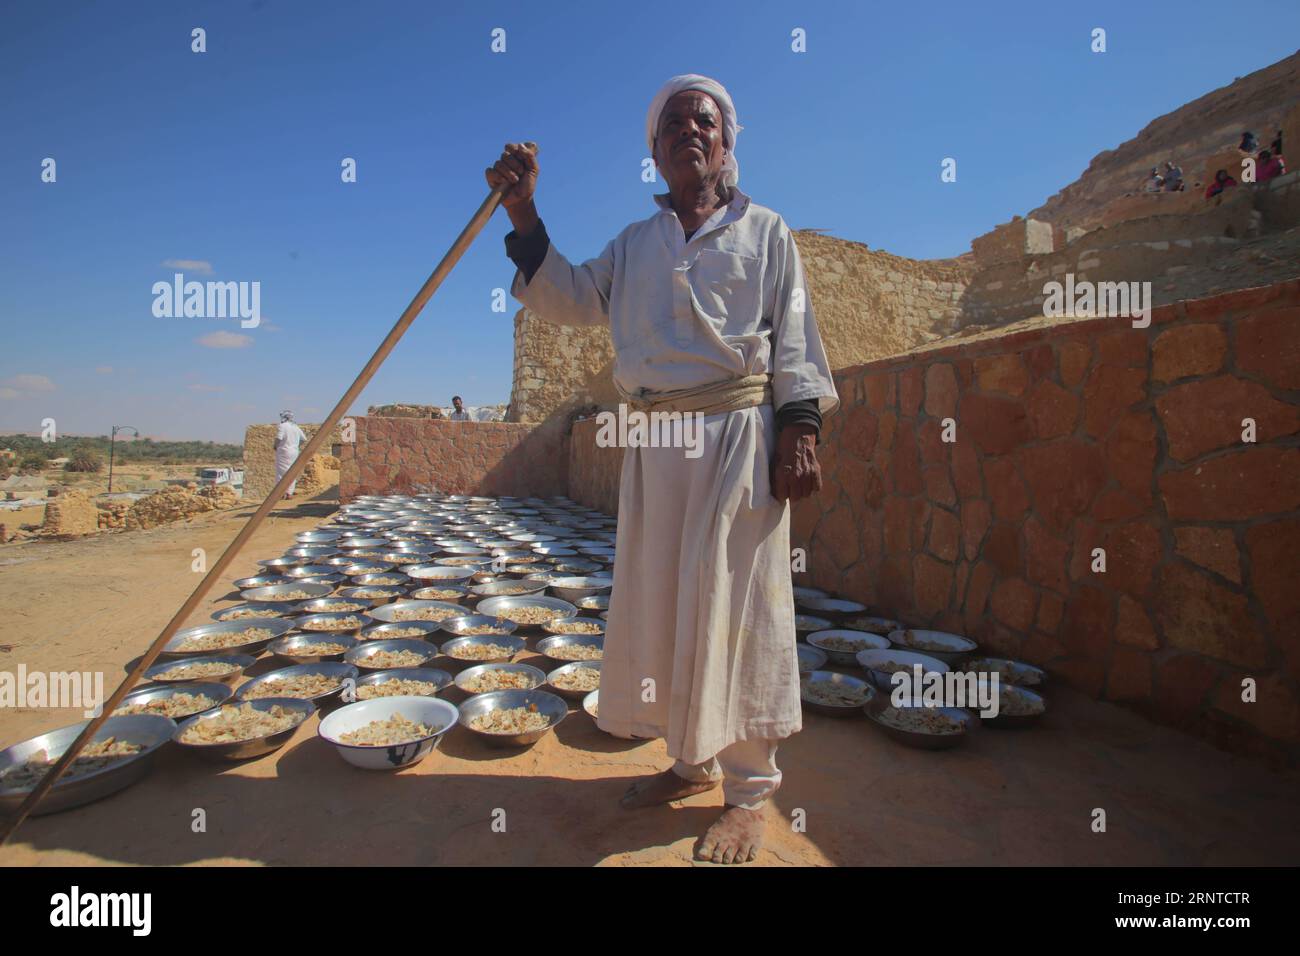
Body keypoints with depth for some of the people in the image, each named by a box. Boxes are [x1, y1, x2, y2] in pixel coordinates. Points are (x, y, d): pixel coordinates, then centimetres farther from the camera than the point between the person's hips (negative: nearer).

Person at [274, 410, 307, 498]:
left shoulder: (282, 426, -10)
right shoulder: (296, 427, 9)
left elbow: (278, 439, -18)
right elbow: (304, 439, 15)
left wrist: (276, 446, -1)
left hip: (284, 452, -5)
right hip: (294, 452, 5)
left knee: (282, 472, -1)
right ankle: (289, 493, 8)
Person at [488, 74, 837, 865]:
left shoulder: (765, 230, 8)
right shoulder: (634, 242, 19)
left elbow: (793, 339, 1)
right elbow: (572, 300, 7)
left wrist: (799, 431, -10)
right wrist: (524, 217, -4)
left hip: (739, 434, -4)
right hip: (654, 443, 5)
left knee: (735, 605, -3)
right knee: (658, 602, 9)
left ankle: (749, 791, 13)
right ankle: (692, 762, 29)